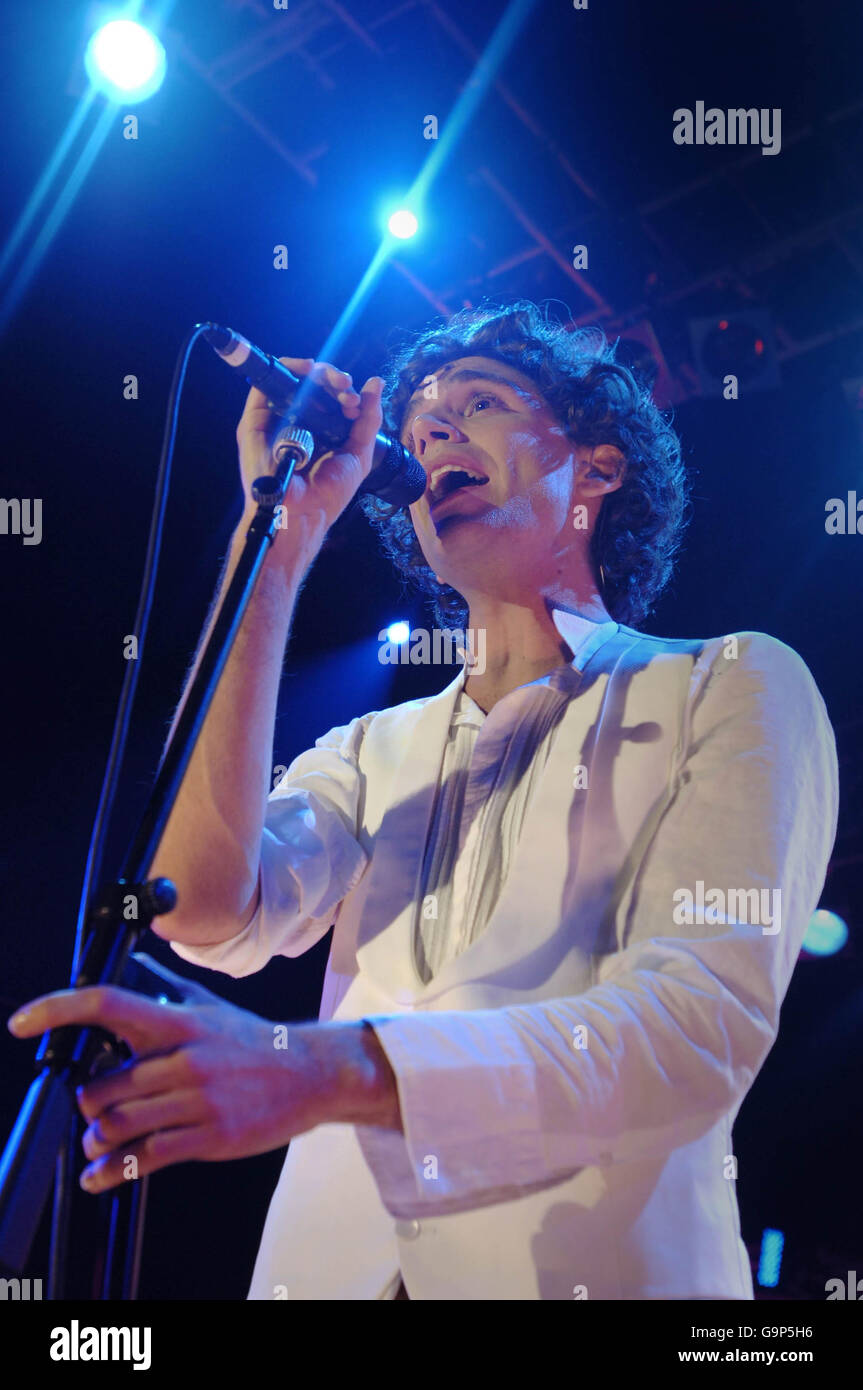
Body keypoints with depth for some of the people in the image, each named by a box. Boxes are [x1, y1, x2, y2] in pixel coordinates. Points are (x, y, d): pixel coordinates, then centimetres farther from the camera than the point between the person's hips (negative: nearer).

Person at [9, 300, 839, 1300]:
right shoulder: (375, 751, 14)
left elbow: (704, 1023, -11)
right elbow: (205, 912, -4)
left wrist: (326, 1068, -24)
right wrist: (277, 542, -2)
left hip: (598, 1264, -2)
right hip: (332, 1263, 3)